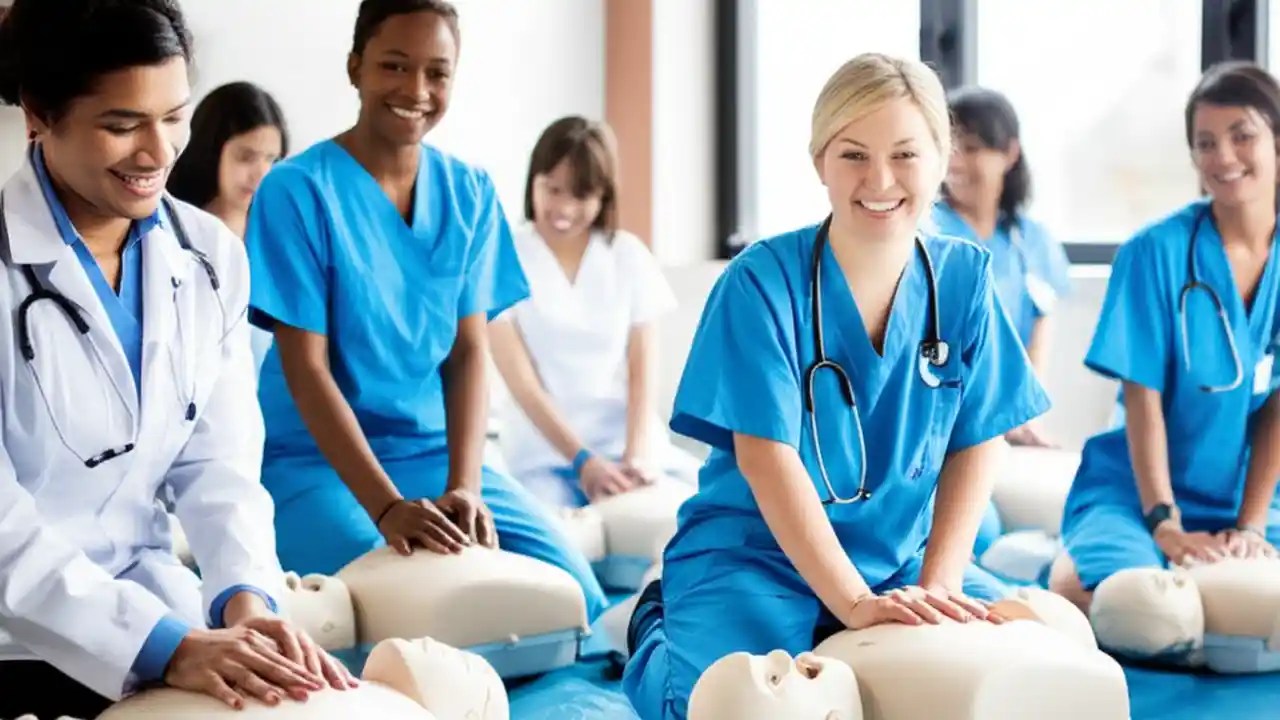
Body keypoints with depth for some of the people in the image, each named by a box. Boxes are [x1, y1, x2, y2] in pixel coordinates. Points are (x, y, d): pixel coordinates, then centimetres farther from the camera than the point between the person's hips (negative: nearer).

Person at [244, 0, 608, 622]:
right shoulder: (297, 191, -12)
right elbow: (305, 369, -15)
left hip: (435, 451, 5)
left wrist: (465, 484, -17)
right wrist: (387, 505, -26)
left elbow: (469, 350, 0)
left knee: (573, 596, -13)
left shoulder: (470, 193, 4)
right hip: (315, 458, -4)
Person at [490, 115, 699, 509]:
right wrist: (582, 460, -16)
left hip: (629, 440, 3)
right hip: (544, 451, -3)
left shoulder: (629, 257, 8)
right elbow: (522, 381, -6)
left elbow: (641, 372, 4)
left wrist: (637, 455, -12)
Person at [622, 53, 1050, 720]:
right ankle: (658, 631, 9)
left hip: (899, 561, 4)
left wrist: (936, 584, -12)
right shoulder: (763, 281, -16)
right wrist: (855, 603, -27)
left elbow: (977, 442, 0)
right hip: (756, 556, -4)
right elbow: (766, 455, -21)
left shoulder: (963, 278, -3)